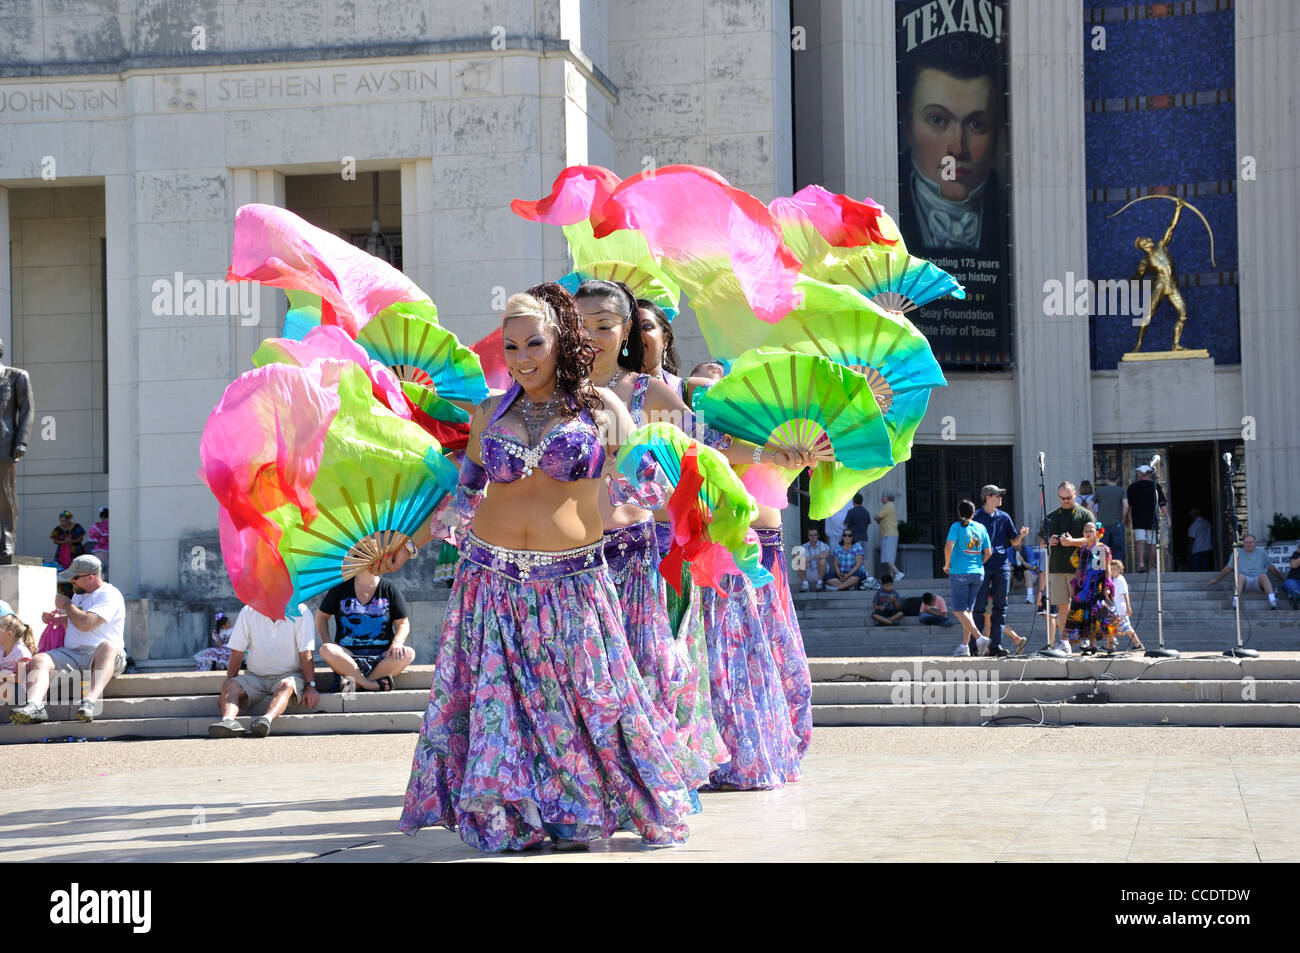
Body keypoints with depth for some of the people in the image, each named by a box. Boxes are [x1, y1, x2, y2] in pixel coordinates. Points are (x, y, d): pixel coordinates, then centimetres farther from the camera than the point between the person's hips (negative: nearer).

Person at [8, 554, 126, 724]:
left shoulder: (109, 595, -4)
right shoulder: (79, 594, 24)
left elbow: (86, 623, -18)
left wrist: (66, 604, 0)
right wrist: (54, 618, 21)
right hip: (71, 654, 7)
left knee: (108, 646, -41)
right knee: (38, 659, -18)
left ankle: (90, 700, -60)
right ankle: (35, 705, -45)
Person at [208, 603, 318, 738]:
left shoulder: (301, 612, -6)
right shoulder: (248, 612, -1)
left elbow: (306, 655, -8)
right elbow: (237, 654, 1)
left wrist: (311, 686, -18)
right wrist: (226, 692, -2)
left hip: (288, 675, -3)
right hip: (255, 676, 3)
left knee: (287, 685, -35)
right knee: (229, 685, -24)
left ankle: (267, 719, -60)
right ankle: (228, 719, -51)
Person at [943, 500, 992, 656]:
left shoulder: (956, 527, -7)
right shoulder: (981, 528, 6)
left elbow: (949, 546, -20)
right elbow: (988, 553, 6)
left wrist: (947, 565, -5)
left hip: (959, 573, -5)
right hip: (977, 573, 5)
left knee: (959, 610, -1)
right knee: (967, 610, 13)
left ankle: (979, 638, -16)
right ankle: (964, 646, 11)